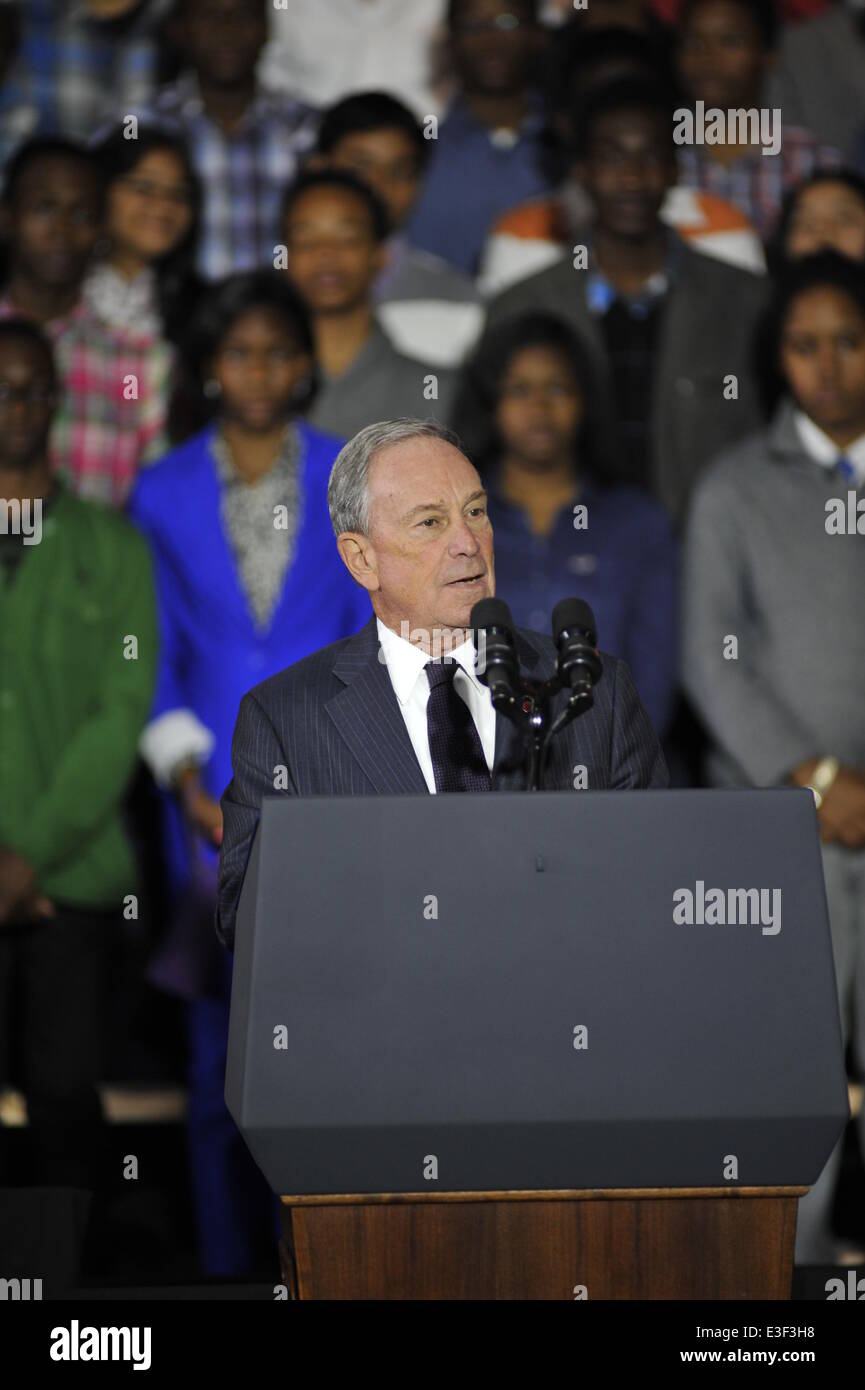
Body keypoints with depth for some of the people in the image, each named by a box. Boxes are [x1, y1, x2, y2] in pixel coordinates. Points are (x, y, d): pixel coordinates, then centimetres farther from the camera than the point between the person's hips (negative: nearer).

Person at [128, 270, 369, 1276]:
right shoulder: (165, 494, 9)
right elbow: (153, 657, 9)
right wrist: (188, 781, -3)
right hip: (216, 807, 1)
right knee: (223, 1052, 2)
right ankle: (226, 1258, 11)